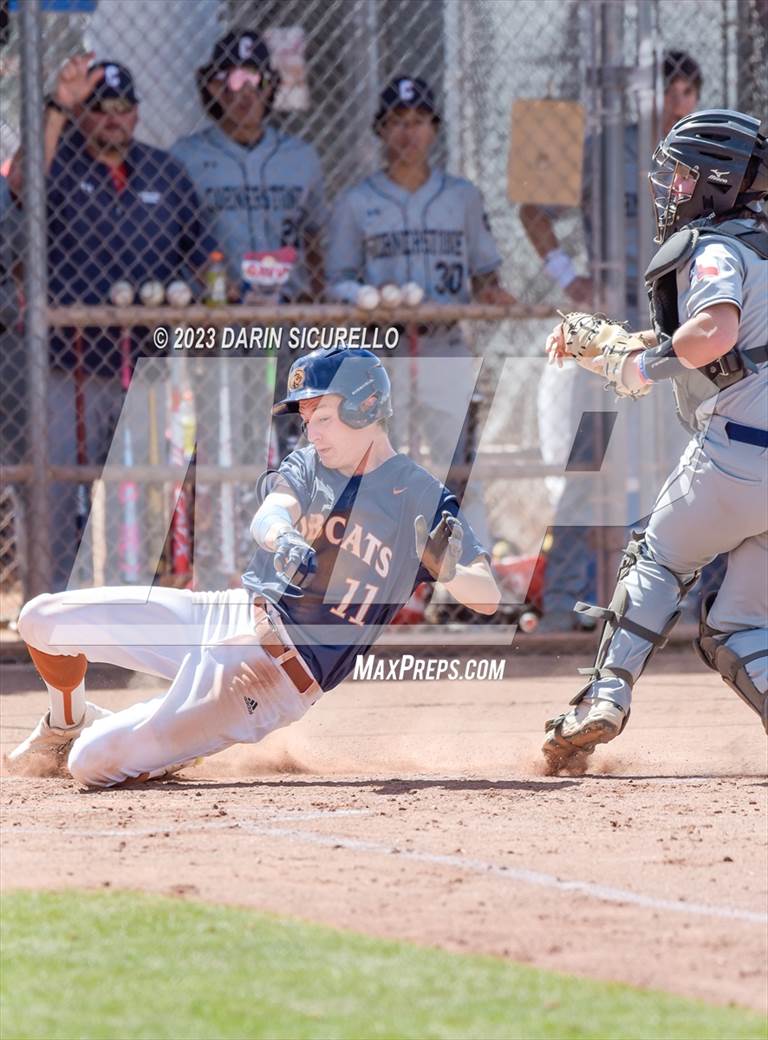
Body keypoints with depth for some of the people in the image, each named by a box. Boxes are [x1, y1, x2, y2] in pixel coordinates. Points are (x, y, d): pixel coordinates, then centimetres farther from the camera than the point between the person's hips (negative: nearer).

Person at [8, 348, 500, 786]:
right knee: (43, 619, -3)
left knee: (92, 765, -15)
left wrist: (449, 569, -35)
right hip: (232, 614, 6)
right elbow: (268, 515, -14)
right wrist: (284, 538, -40)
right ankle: (67, 723, 29)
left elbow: (488, 599, -12)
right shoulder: (308, 464, 8)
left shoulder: (420, 497, -6)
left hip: (278, 678, -6)